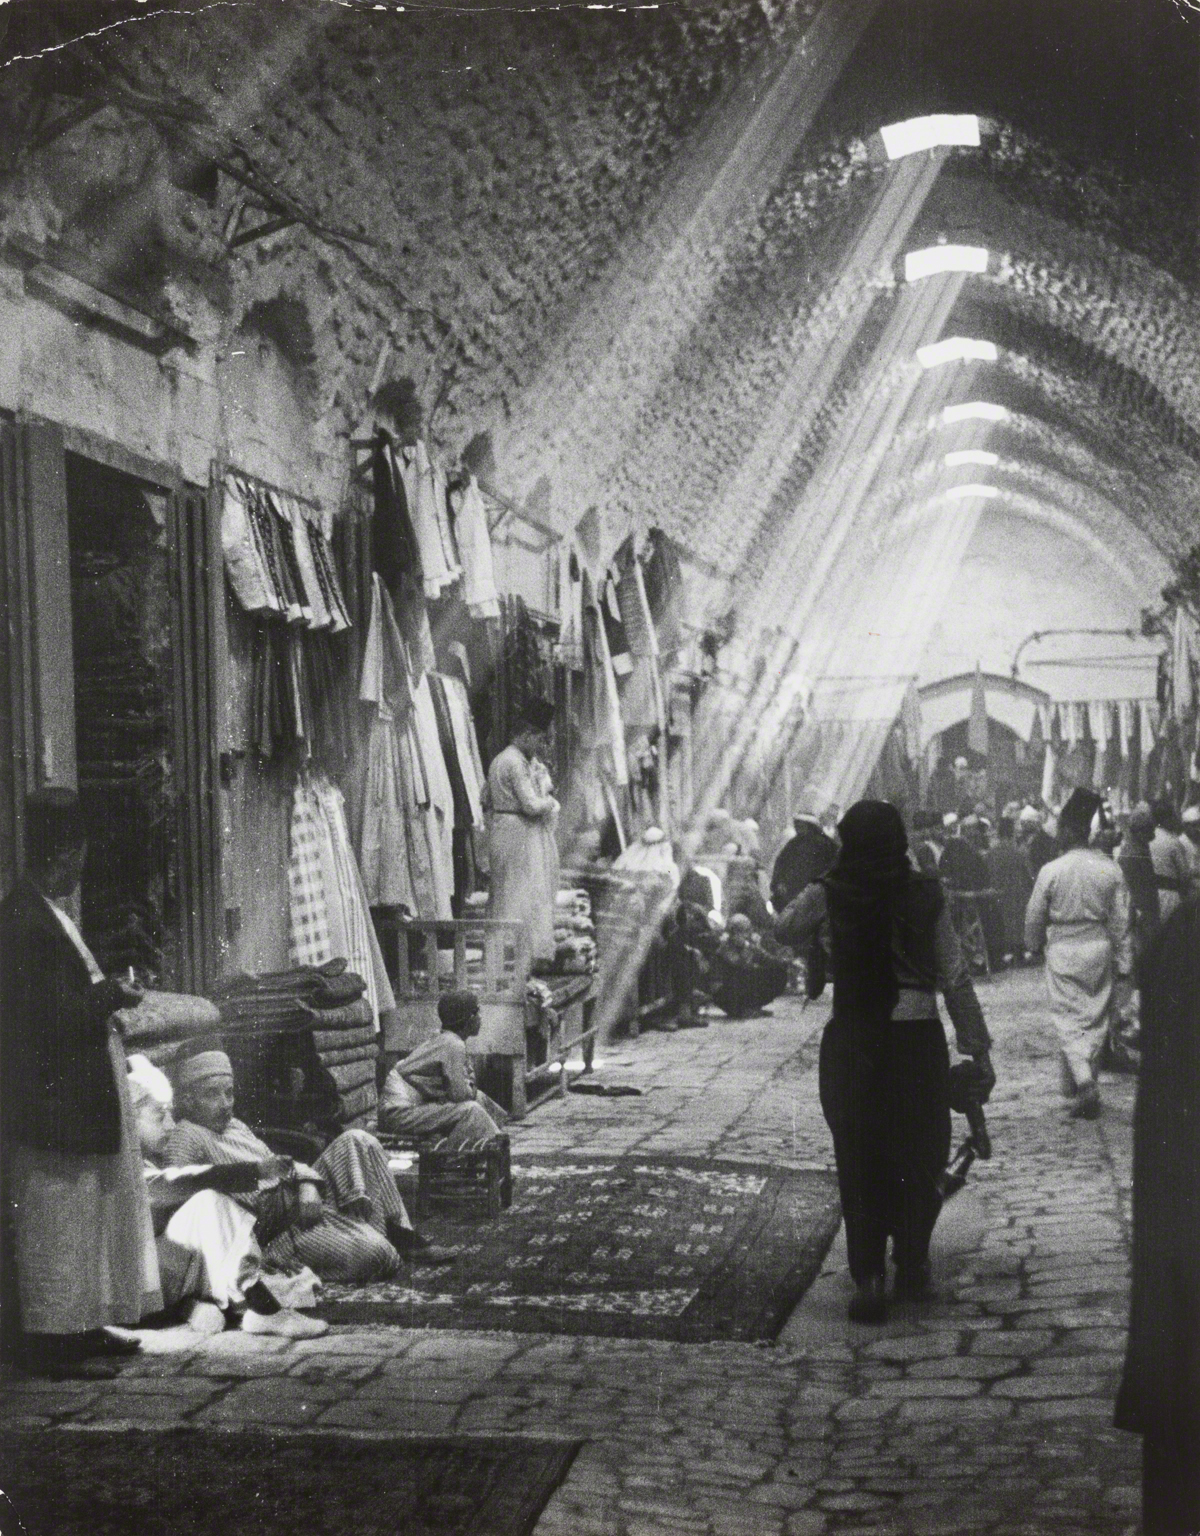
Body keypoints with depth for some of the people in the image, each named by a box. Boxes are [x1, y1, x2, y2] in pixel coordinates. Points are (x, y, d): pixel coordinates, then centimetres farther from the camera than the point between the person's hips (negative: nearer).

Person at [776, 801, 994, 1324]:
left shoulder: (828, 895, -5)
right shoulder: (925, 894, -2)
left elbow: (783, 930, 12)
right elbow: (955, 977, 0)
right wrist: (977, 1050, 6)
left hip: (851, 1042, -1)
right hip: (917, 1039, 1)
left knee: (859, 1163, 7)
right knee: (919, 1159, 15)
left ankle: (869, 1280, 4)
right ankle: (912, 1267, 26)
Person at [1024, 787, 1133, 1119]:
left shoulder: (1051, 871, -12)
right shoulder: (1111, 871, -6)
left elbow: (1034, 917, -2)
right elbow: (1121, 922, -1)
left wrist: (1034, 945, 18)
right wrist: (1124, 962, 8)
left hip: (1063, 954, -2)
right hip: (1099, 953, 2)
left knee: (1069, 1020, 3)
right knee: (1096, 1019, 14)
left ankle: (1083, 1083, -13)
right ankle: (1080, 1080, 21)